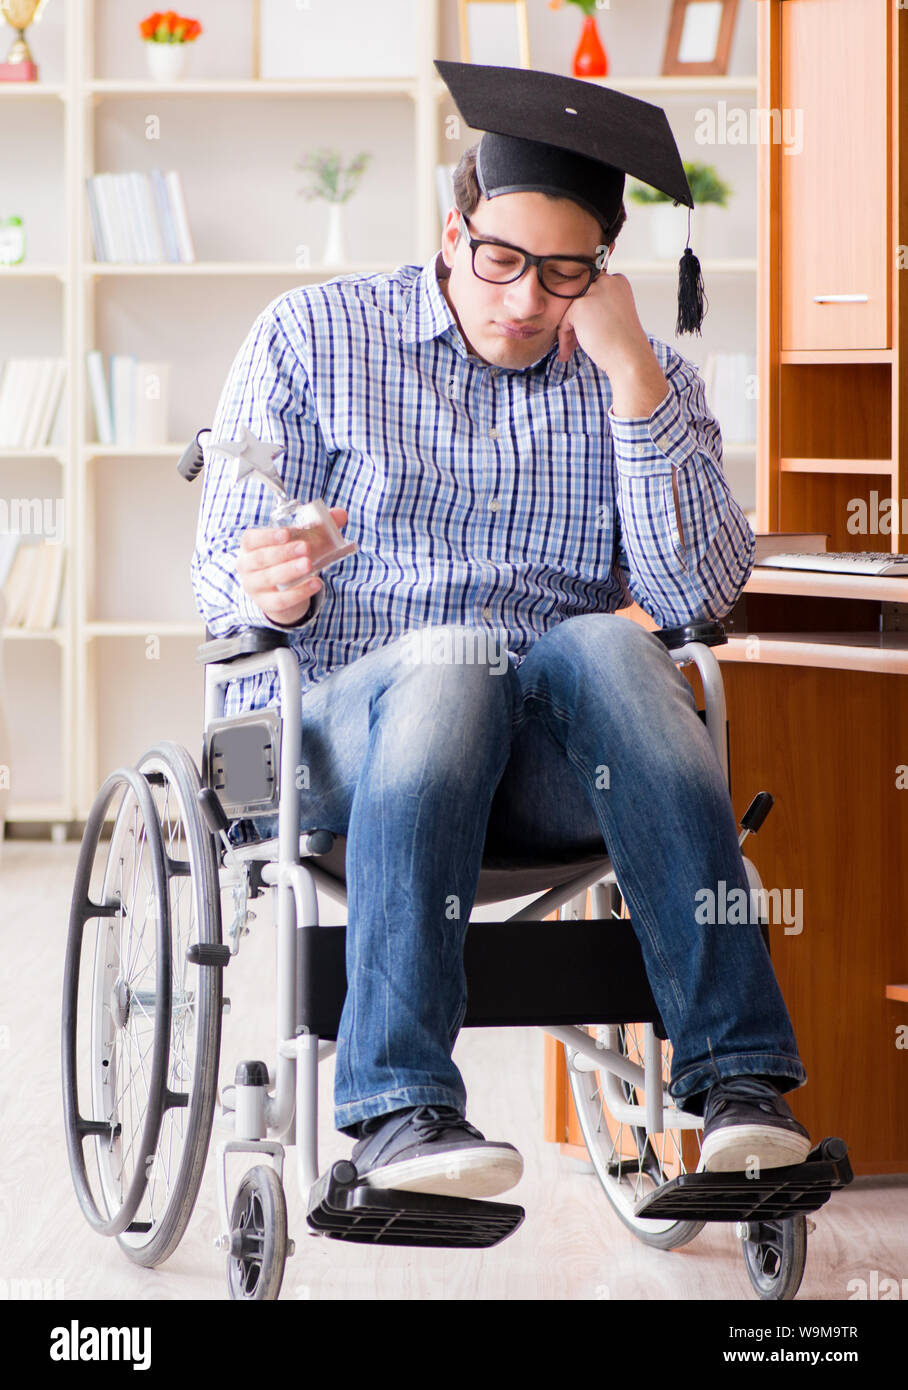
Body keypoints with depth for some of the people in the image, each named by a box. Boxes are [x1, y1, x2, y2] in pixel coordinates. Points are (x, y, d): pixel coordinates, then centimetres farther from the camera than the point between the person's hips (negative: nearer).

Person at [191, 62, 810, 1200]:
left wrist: (631, 376, -11)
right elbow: (223, 574, 4)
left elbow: (697, 594, -4)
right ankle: (397, 1108, -44)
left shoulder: (648, 383, 12)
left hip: (552, 764, 2)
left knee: (602, 645, -33)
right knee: (452, 659, -36)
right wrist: (272, 592, -21)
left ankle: (737, 1081, -39)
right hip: (331, 732, -1)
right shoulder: (311, 337, 9)